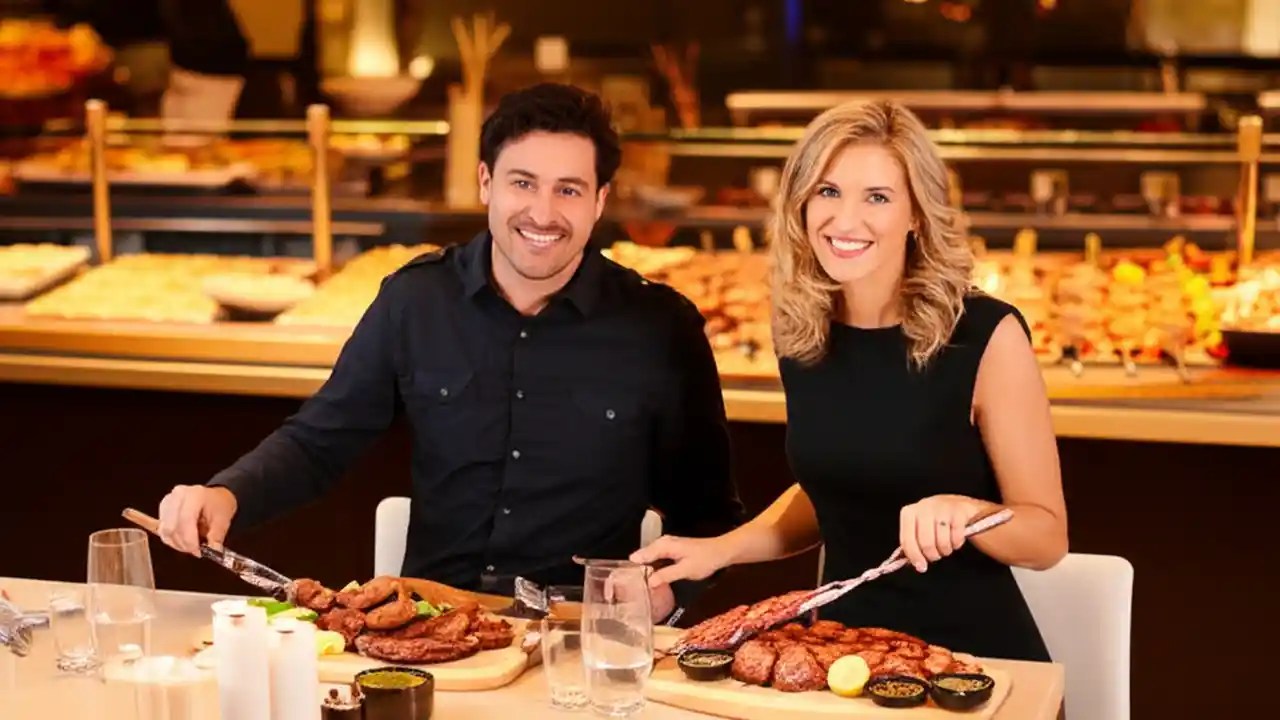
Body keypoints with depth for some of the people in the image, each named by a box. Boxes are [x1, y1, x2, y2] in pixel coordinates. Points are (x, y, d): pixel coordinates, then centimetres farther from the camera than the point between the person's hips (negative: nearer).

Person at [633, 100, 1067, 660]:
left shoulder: (987, 335, -11)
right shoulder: (800, 331, 2)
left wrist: (963, 511, -25)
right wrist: (722, 548, 6)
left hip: (975, 654, -3)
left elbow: (1048, 535, -7)